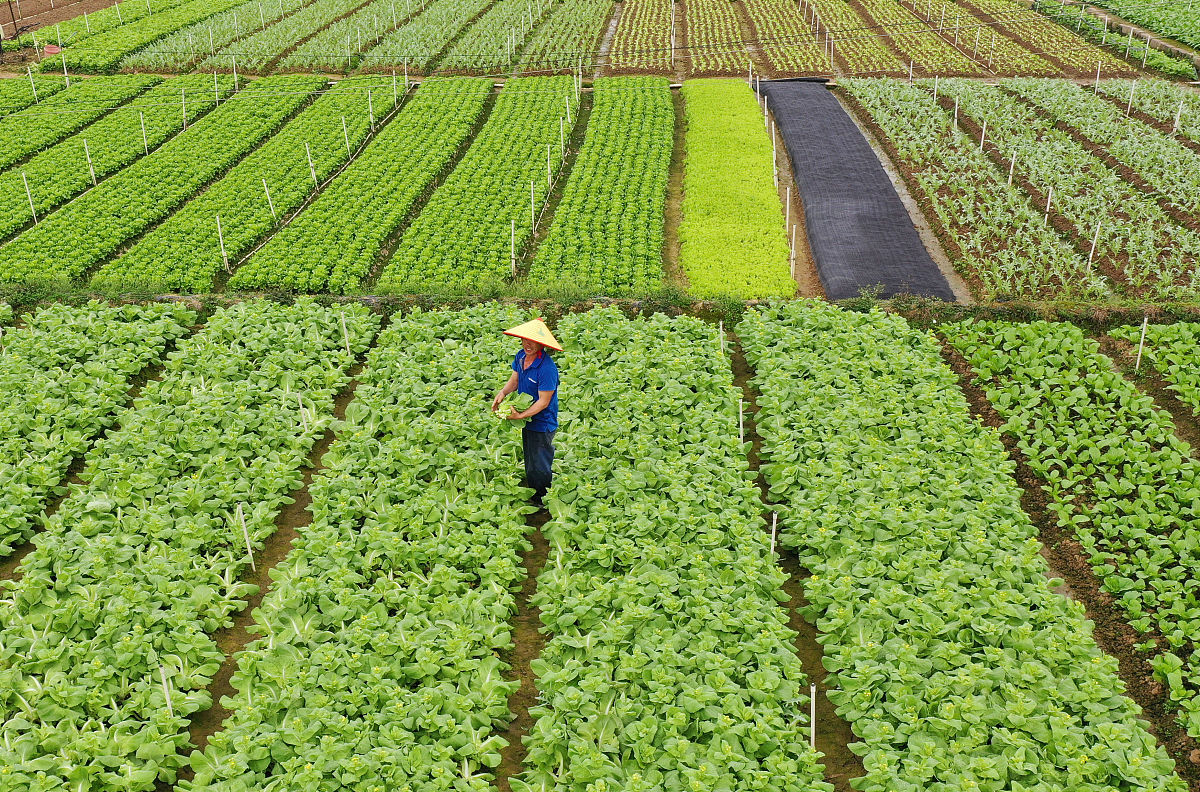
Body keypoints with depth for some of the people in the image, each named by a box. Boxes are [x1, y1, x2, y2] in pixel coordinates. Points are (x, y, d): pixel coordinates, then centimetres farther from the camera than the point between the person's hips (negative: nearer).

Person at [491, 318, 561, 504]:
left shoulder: (547, 368, -30)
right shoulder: (521, 356, -5)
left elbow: (543, 401, -25)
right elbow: (514, 380, 9)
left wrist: (521, 415, -27)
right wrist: (502, 393, -11)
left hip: (542, 425, -9)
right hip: (527, 421, 9)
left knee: (539, 469, 5)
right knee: (529, 464, 25)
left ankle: (542, 504, 24)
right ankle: (531, 500, 43)